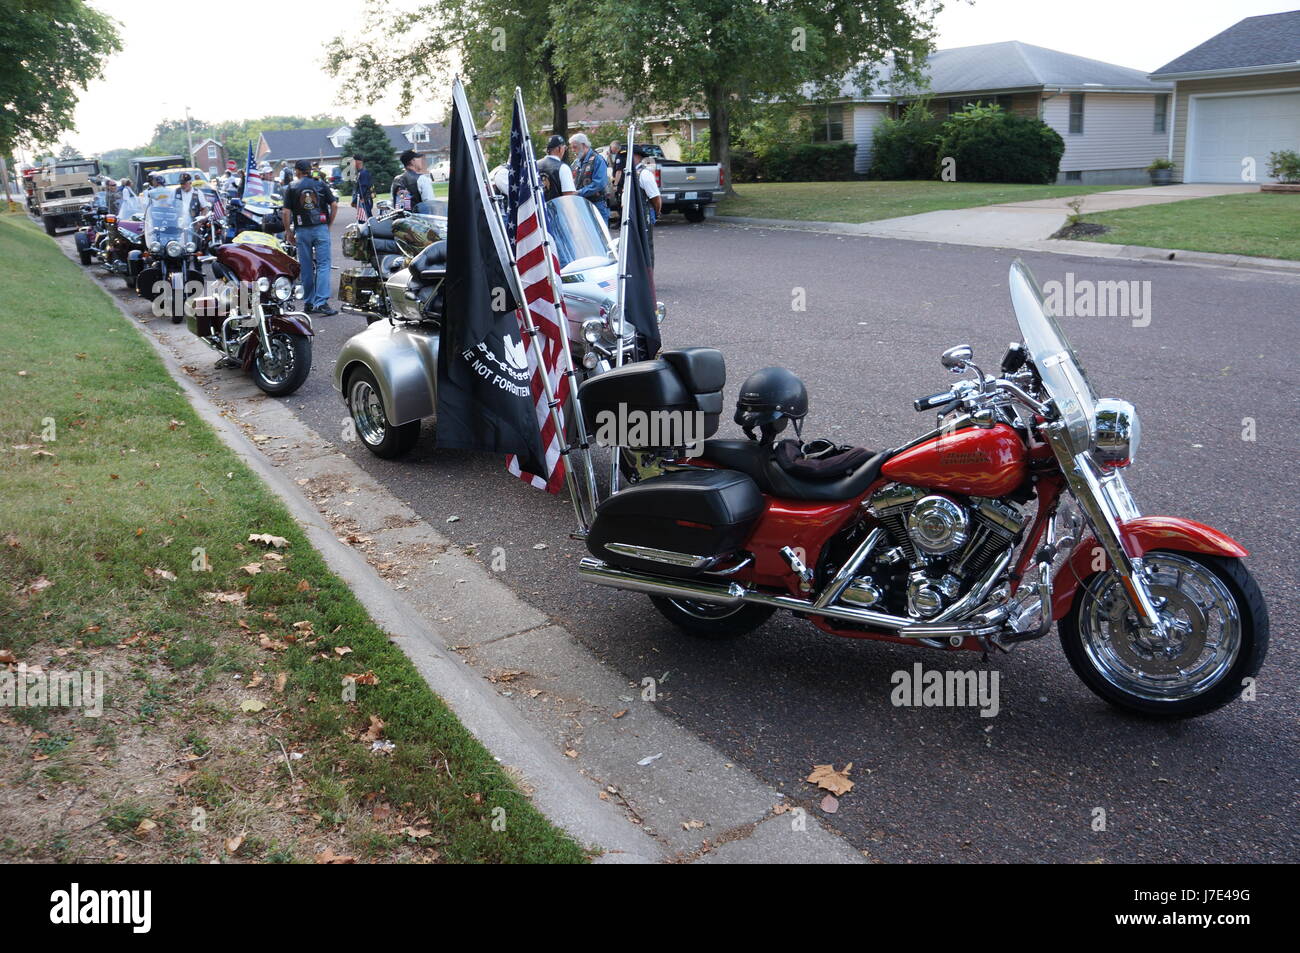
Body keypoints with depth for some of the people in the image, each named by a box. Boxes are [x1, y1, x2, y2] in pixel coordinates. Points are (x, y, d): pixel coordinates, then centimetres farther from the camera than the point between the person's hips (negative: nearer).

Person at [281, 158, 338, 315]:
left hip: (302, 231, 1)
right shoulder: (321, 184, 4)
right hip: (321, 229, -1)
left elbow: (285, 212, -3)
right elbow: (334, 205, 0)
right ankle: (321, 302, -16)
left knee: (306, 267, 8)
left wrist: (288, 232, 6)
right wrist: (329, 224, 9)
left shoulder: (292, 188, 3)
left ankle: (308, 303, 12)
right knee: (323, 265, -4)